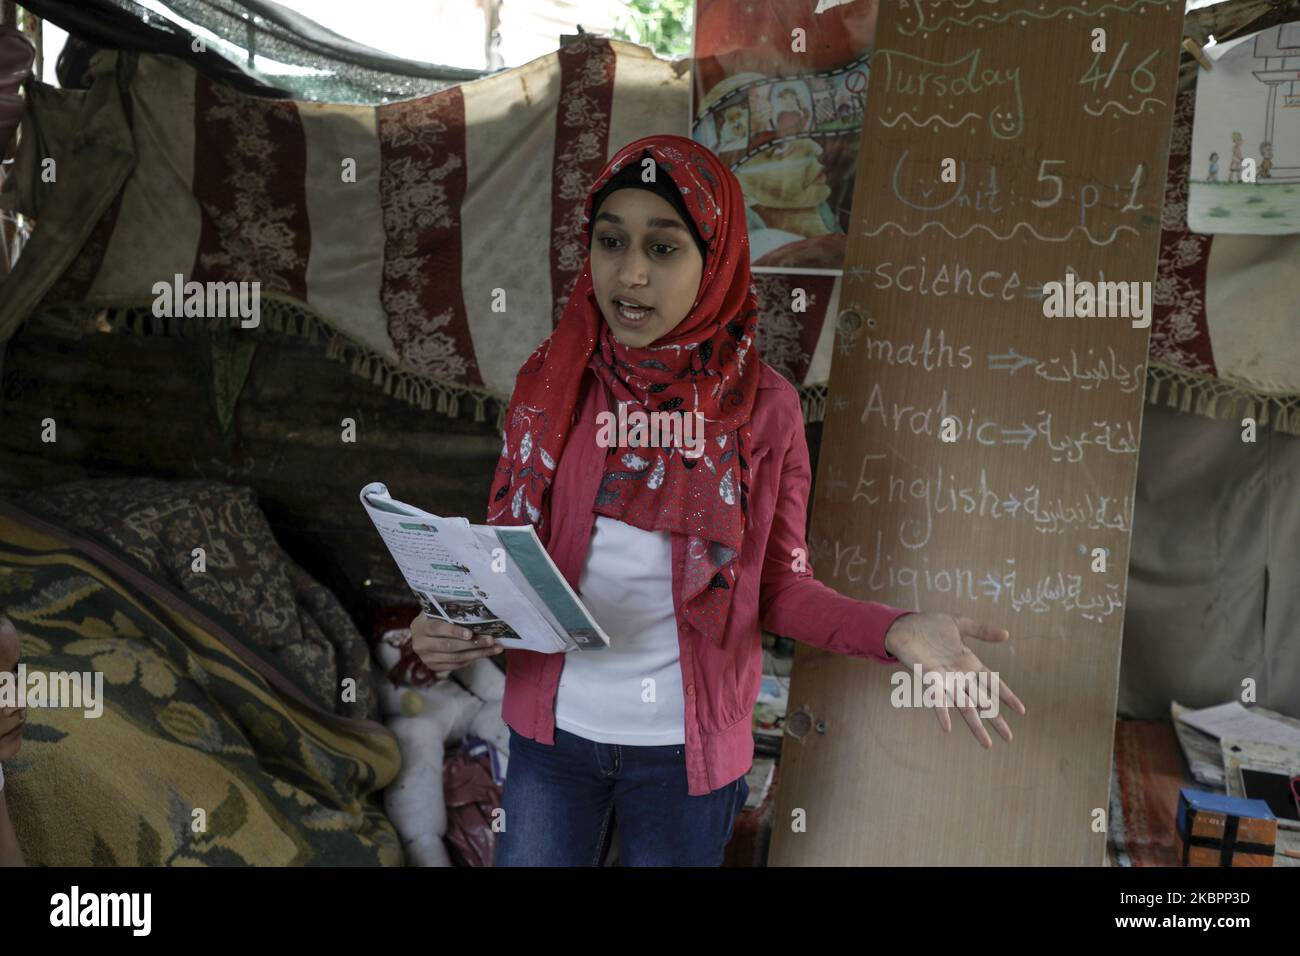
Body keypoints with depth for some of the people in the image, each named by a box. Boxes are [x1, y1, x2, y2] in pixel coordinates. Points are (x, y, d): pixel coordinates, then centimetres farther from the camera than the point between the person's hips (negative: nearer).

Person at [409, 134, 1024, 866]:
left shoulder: (762, 407, -11)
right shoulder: (552, 382, -6)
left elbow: (781, 586, -5)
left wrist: (896, 631, -22)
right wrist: (455, 622, -18)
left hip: (685, 748, -1)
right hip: (552, 731, 2)